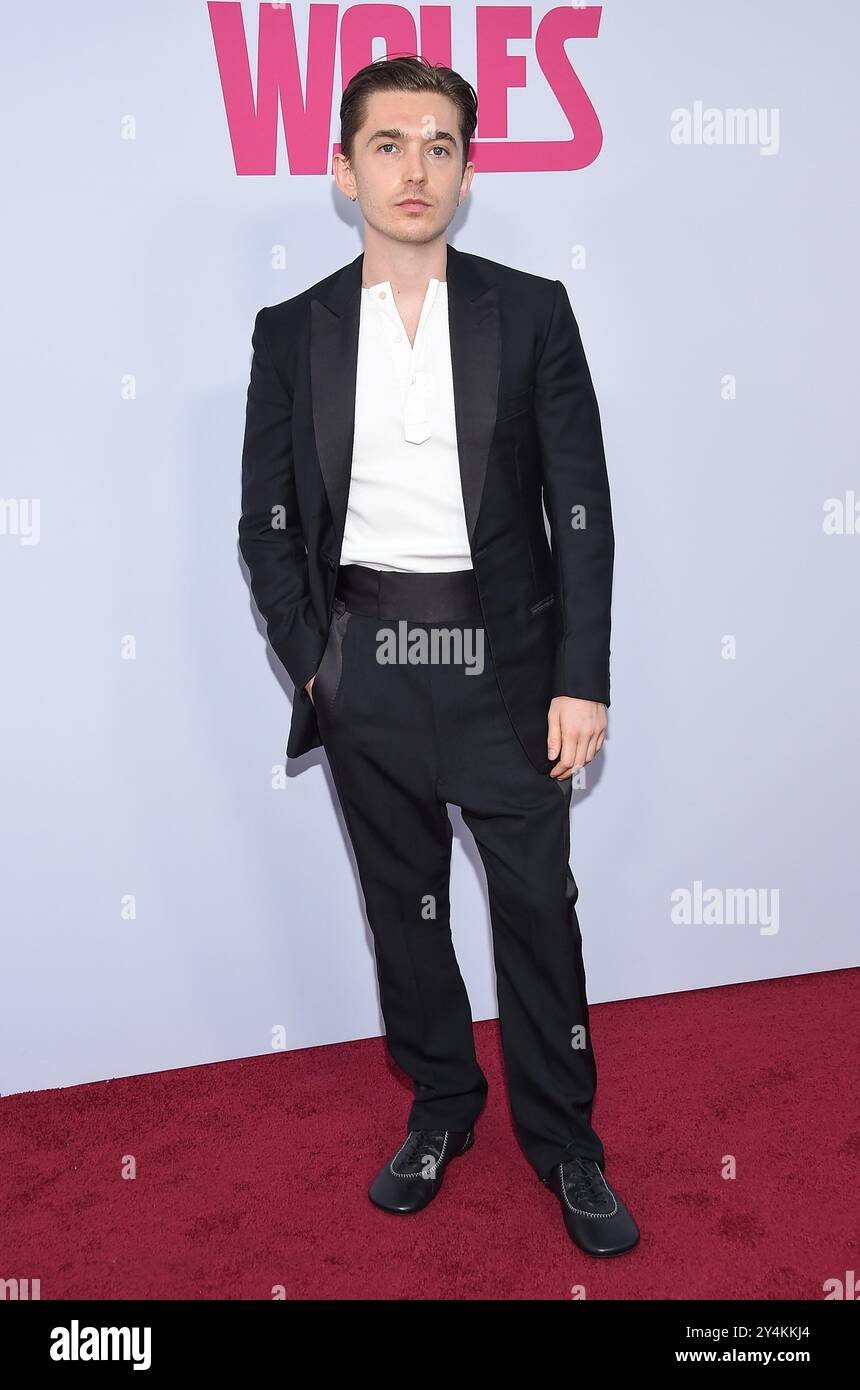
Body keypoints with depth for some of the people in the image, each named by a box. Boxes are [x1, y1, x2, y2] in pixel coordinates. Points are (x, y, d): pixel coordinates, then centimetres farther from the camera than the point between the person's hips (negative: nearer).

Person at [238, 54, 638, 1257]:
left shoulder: (531, 314, 1)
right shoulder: (293, 331, 5)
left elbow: (581, 507, -2)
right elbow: (267, 523, 7)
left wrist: (582, 680, -8)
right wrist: (310, 662, -2)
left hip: (505, 658, -1)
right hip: (365, 662, 2)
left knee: (538, 905, 5)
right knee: (402, 901, 13)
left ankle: (564, 1141, 25)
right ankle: (440, 1107, 34)